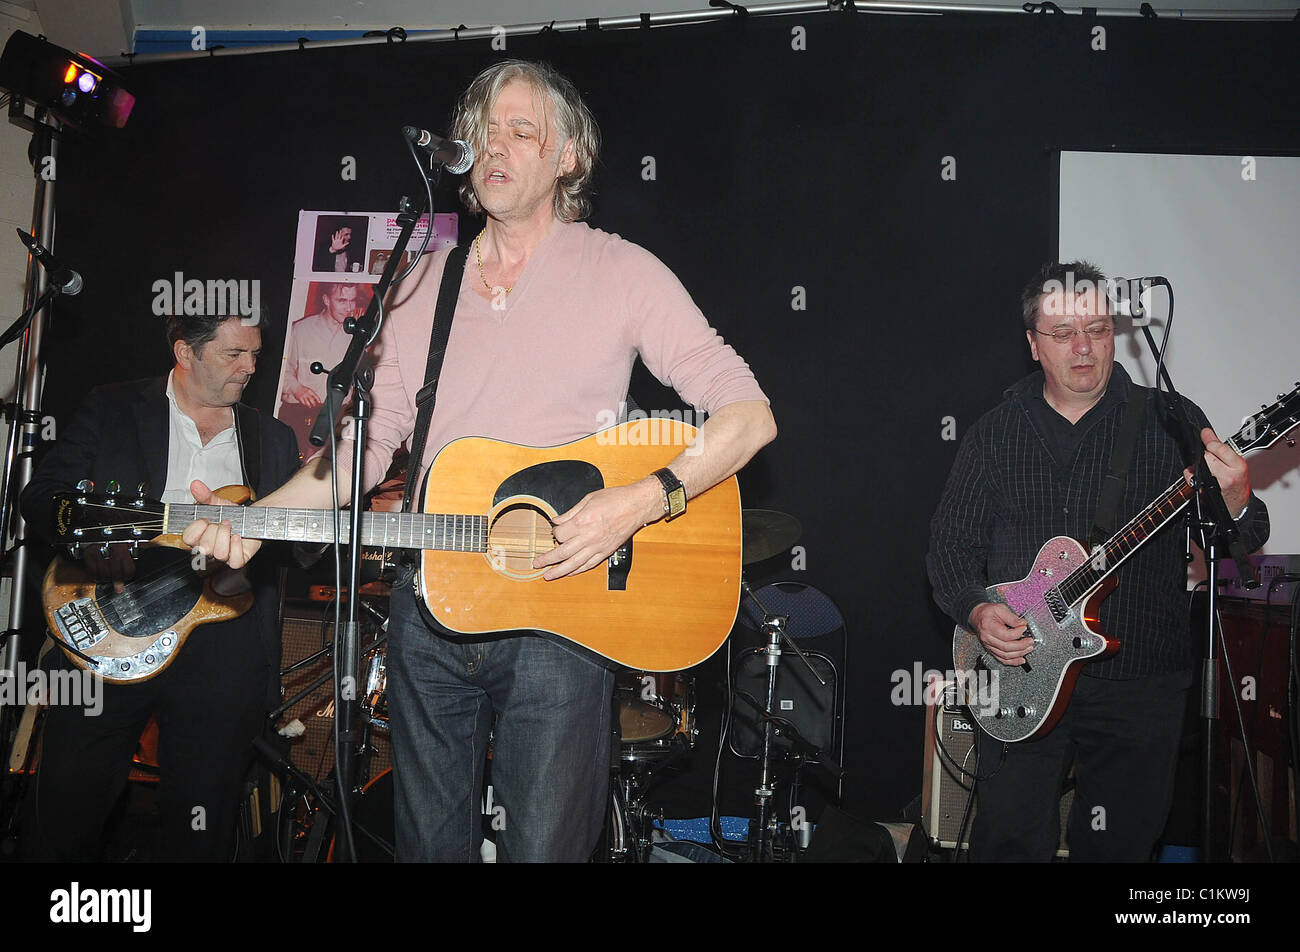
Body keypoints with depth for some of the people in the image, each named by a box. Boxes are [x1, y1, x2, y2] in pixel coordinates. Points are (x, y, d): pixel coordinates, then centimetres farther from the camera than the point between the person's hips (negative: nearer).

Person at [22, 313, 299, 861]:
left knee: (201, 834, 4)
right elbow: (39, 499, 1)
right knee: (66, 811, 4)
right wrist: (93, 540, -18)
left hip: (220, 656, 1)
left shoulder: (274, 440, 14)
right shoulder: (111, 410, 7)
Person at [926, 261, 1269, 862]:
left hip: (1140, 684, -1)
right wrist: (978, 612, -10)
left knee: (1117, 848, 10)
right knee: (1008, 843, 2)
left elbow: (1242, 543, -4)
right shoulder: (994, 433, 5)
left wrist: (1234, 508, -28)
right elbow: (950, 541, 8)